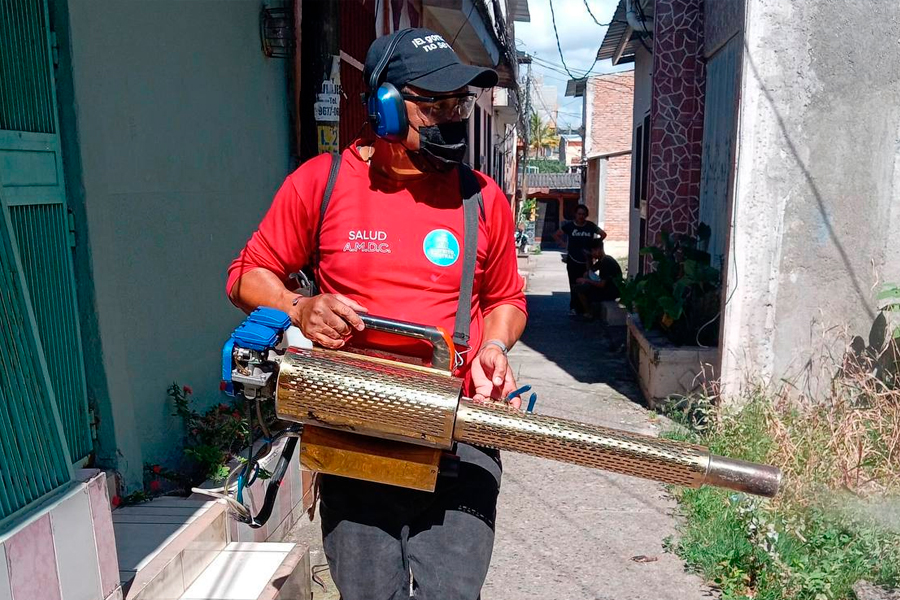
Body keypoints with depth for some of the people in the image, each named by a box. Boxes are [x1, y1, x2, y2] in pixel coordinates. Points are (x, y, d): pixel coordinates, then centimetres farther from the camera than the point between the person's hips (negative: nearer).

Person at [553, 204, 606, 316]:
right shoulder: (569, 226, 0)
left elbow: (603, 234, 14)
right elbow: (556, 235, 10)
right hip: (573, 260, 0)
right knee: (574, 285, 1)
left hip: (587, 260, 0)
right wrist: (563, 244, -1)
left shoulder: (591, 226, 2)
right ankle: (574, 308, 9)